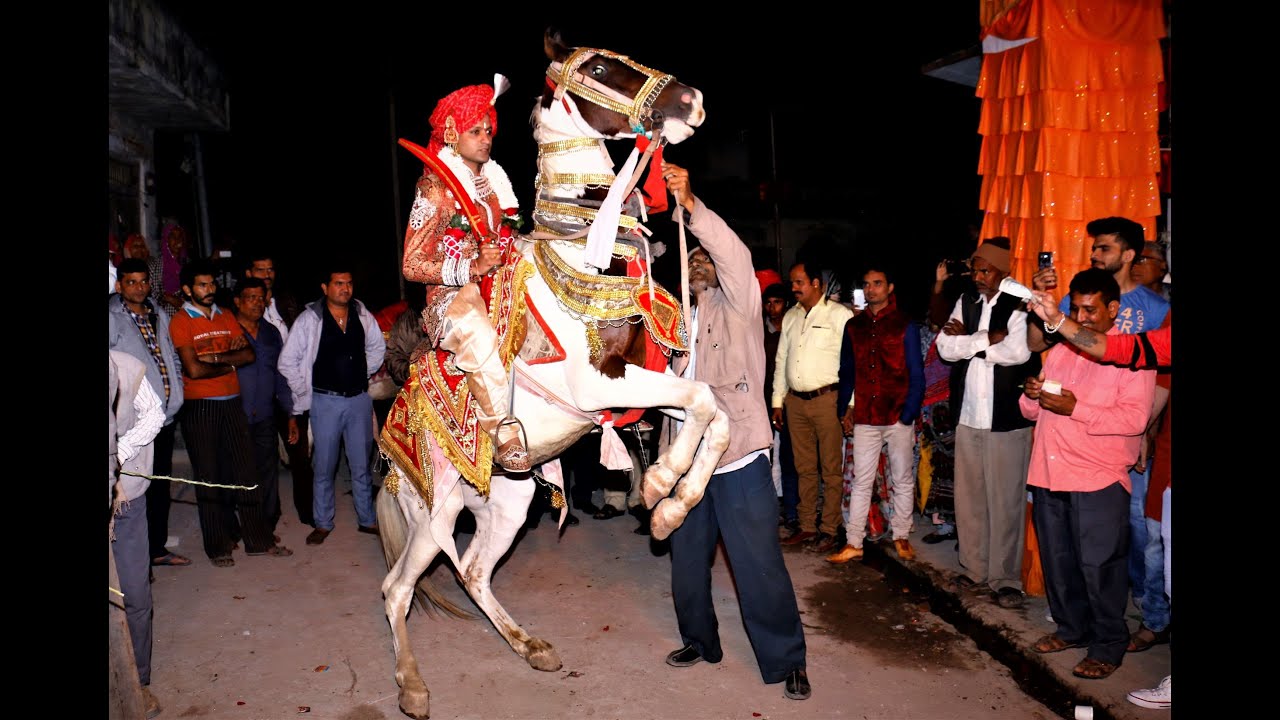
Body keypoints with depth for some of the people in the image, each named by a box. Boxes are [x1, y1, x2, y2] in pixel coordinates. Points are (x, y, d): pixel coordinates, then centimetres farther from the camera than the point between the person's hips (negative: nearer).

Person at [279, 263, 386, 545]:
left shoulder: (363, 316, 2)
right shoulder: (309, 319, -7)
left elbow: (377, 347, 20)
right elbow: (287, 361, -1)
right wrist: (304, 393, -2)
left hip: (359, 399, 2)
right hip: (326, 401, -2)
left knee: (361, 464, 9)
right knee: (324, 466, 6)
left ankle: (367, 520, 20)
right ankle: (323, 523, 18)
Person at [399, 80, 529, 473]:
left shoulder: (495, 180, 17)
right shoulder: (435, 188, -2)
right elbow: (412, 266, -7)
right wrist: (472, 268, -21)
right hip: (452, 297, -7)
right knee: (476, 331, -40)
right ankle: (506, 436, -37)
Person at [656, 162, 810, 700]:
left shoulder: (737, 304, 3)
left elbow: (733, 254, -17)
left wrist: (689, 203, -26)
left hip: (738, 454, -6)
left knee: (759, 564, -4)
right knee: (687, 560, 14)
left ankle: (786, 660, 10)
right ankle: (699, 640, 33)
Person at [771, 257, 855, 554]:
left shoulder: (840, 315, -4)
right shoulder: (790, 317, 14)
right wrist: (778, 400, 15)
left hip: (827, 399, -5)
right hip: (795, 401, 6)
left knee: (831, 470, 1)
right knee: (804, 469, 11)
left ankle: (829, 530, 9)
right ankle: (807, 526, 20)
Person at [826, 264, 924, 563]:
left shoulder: (905, 326, -1)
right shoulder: (853, 326, 8)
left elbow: (916, 376, -3)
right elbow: (847, 371, 13)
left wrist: (908, 415, -9)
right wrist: (844, 409, 6)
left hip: (898, 417, -2)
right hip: (864, 418, 2)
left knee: (903, 480, 9)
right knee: (861, 481, 5)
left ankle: (901, 537, 23)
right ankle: (853, 542, 9)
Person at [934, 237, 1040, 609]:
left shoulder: (1020, 306, -9)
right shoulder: (966, 301, 10)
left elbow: (1019, 351, -24)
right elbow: (945, 348, 2)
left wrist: (968, 341, -11)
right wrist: (987, 339, -11)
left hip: (1007, 418, -6)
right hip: (967, 415, 6)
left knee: (1006, 501, 1)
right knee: (968, 496, 12)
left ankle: (1005, 578, 13)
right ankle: (973, 568, 26)